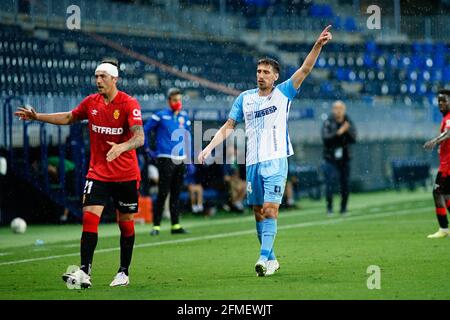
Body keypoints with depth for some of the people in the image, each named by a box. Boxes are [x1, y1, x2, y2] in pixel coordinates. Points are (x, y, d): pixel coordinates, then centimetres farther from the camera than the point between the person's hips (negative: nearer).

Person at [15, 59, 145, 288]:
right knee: (89, 217, -13)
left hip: (126, 175, -3)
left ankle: (124, 273, 20)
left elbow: (139, 138, -22)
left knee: (125, 223, 6)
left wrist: (121, 147, -42)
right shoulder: (91, 102, 3)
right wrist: (37, 117, 15)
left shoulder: (129, 104, -13)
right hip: (98, 173, 3)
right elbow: (69, 118, 20)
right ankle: (84, 272, -19)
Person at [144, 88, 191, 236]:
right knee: (163, 193, -8)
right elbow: (144, 131, 2)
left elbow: (188, 137, 18)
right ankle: (156, 226, -4)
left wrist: (189, 158, 13)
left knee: (176, 194, 9)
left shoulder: (184, 117, 11)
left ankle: (175, 225, 13)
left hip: (180, 160, 5)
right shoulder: (160, 116, -4)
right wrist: (147, 148, 2)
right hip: (165, 159, -5)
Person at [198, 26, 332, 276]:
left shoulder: (283, 93, 2)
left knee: (270, 209, -15)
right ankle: (271, 260, 17)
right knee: (259, 213, 7)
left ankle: (264, 259, -22)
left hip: (275, 161, -4)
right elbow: (229, 126, 14)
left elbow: (305, 69, -6)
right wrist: (210, 147, 4)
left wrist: (318, 45, -19)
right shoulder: (245, 98, 11)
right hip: (253, 162, 4)